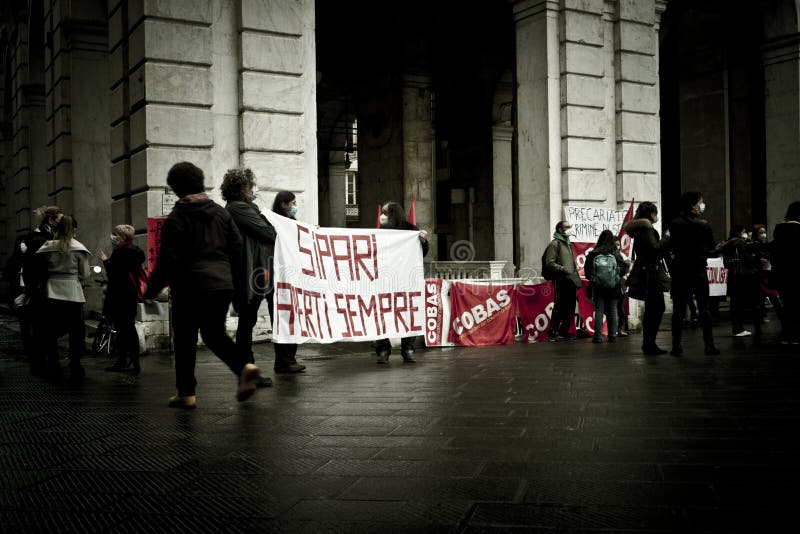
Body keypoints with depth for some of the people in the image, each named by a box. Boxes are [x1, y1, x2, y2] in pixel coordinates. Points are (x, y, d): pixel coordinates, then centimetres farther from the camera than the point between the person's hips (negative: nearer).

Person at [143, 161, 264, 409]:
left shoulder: (176, 217, -8)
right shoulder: (220, 212, 9)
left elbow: (168, 260, -11)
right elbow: (237, 246, 11)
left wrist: (151, 292, -3)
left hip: (190, 288, -5)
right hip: (222, 285, 5)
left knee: (185, 339, 7)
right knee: (215, 333, 17)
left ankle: (186, 393, 11)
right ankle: (244, 367, -6)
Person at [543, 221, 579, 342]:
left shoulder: (568, 244, 22)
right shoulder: (555, 243, -5)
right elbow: (549, 263, -14)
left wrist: (576, 274, 17)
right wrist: (563, 269, -22)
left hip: (571, 281, 9)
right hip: (560, 280, -9)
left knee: (570, 308, 9)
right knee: (559, 307, -8)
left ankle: (564, 332, 18)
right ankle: (552, 333, -2)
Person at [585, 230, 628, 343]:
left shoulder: (592, 255, -9)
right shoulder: (616, 255, -6)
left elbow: (587, 271, -6)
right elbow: (624, 269, -3)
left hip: (597, 288, -1)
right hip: (613, 287, 1)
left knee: (599, 311, 3)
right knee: (612, 311, 9)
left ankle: (598, 336, 0)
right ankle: (612, 336, 10)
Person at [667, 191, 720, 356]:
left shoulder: (674, 224, -2)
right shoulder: (703, 224, -8)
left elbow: (672, 247, 4)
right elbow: (712, 248, -2)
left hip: (679, 270, 2)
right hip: (699, 270, -2)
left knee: (678, 308, 5)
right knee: (703, 308, 5)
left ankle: (676, 346, 4)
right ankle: (709, 345, 5)